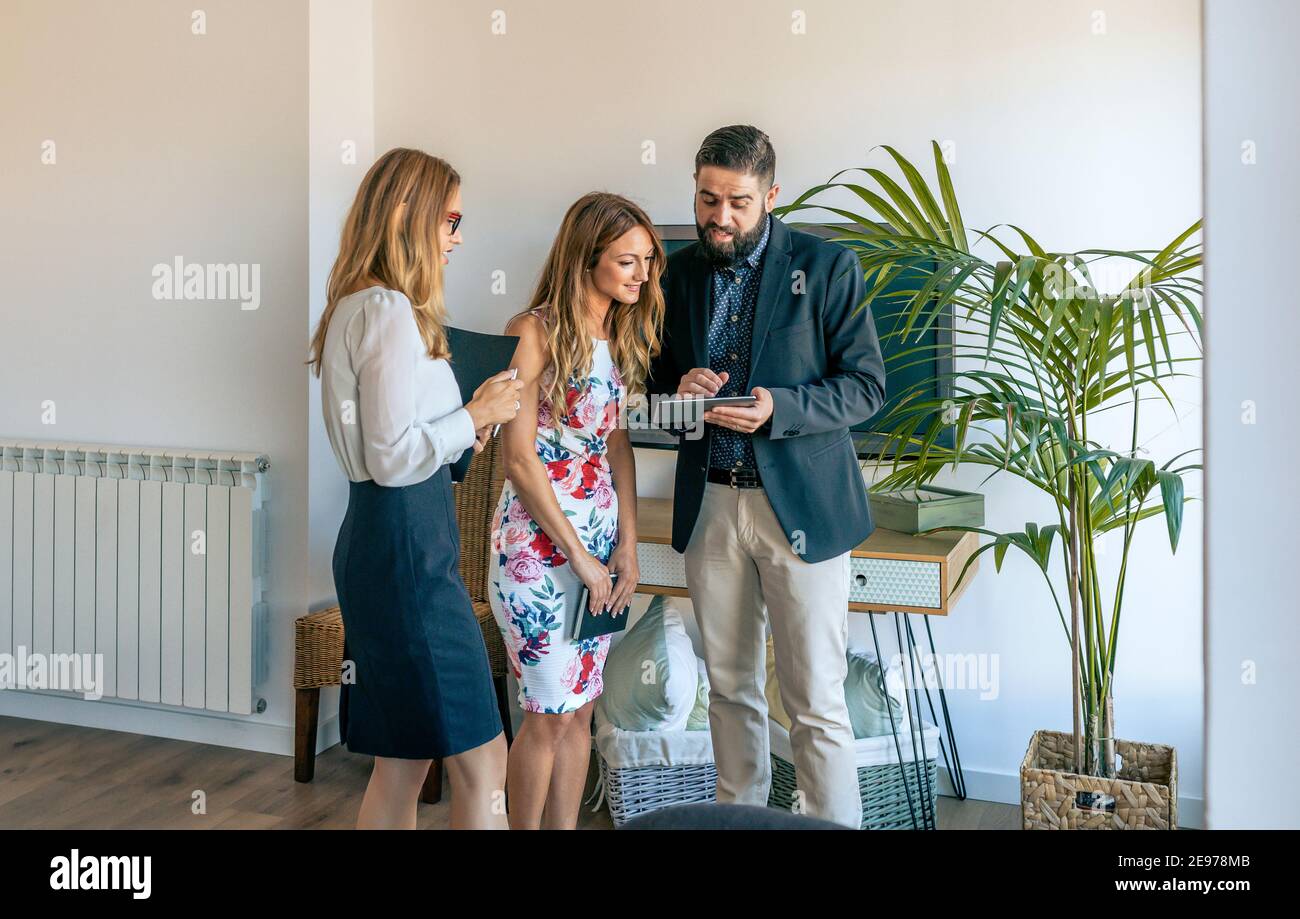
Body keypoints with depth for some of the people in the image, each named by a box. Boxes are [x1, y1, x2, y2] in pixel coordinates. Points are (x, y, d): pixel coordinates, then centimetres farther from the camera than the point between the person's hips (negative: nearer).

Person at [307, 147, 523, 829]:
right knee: (481, 760, -3)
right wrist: (476, 416, -8)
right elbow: (393, 457, -20)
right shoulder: (390, 311, -15)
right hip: (406, 548, -10)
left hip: (377, 543, 10)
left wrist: (465, 427, 9)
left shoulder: (356, 306, 15)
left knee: (403, 759, 16)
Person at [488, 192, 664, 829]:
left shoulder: (622, 338, 9)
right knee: (551, 716, 1)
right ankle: (526, 828, 18)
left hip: (601, 538, 7)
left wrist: (627, 546, 2)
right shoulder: (536, 332, -13)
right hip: (538, 542, -7)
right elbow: (519, 458, -15)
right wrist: (579, 555, -12)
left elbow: (618, 445, 11)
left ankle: (565, 827, 24)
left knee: (579, 711, 12)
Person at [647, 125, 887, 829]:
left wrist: (778, 408, -20)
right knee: (729, 690, 14)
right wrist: (678, 392, -8)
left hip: (800, 505, -4)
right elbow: (656, 381, 16)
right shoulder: (679, 273, 9)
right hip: (709, 506, 4)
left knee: (816, 705, -1)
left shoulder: (827, 266, -3)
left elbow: (866, 385, -5)